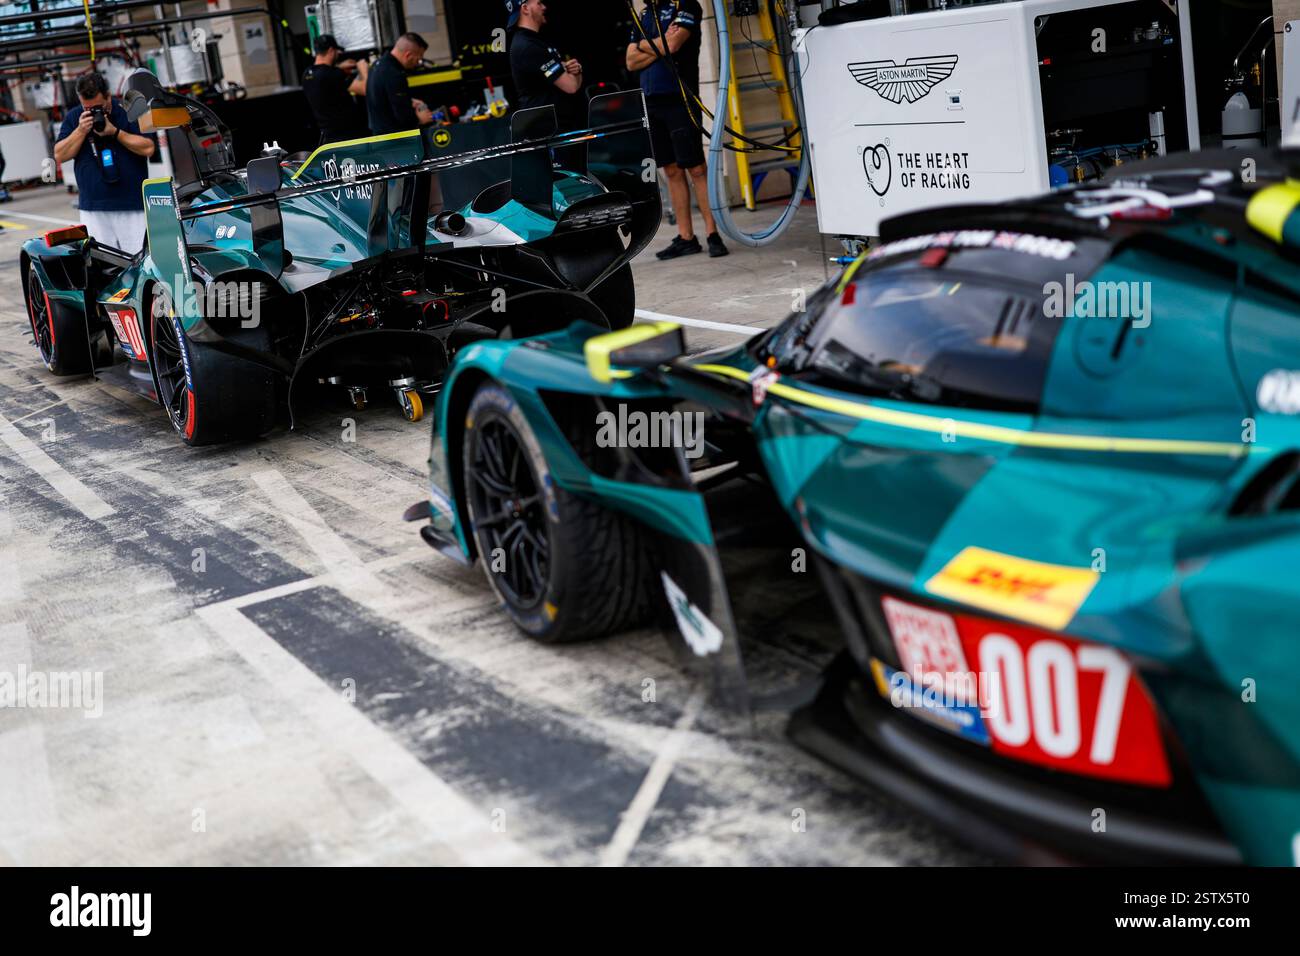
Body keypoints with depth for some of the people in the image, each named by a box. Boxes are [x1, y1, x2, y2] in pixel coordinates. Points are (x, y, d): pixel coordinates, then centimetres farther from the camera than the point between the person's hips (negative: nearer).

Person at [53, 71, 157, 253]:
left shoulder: (130, 111, 0)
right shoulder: (73, 117, 10)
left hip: (132, 206, -2)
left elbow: (148, 148, -8)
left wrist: (115, 132, -14)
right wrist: (81, 131, -8)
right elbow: (60, 156, 4)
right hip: (93, 209, 2)